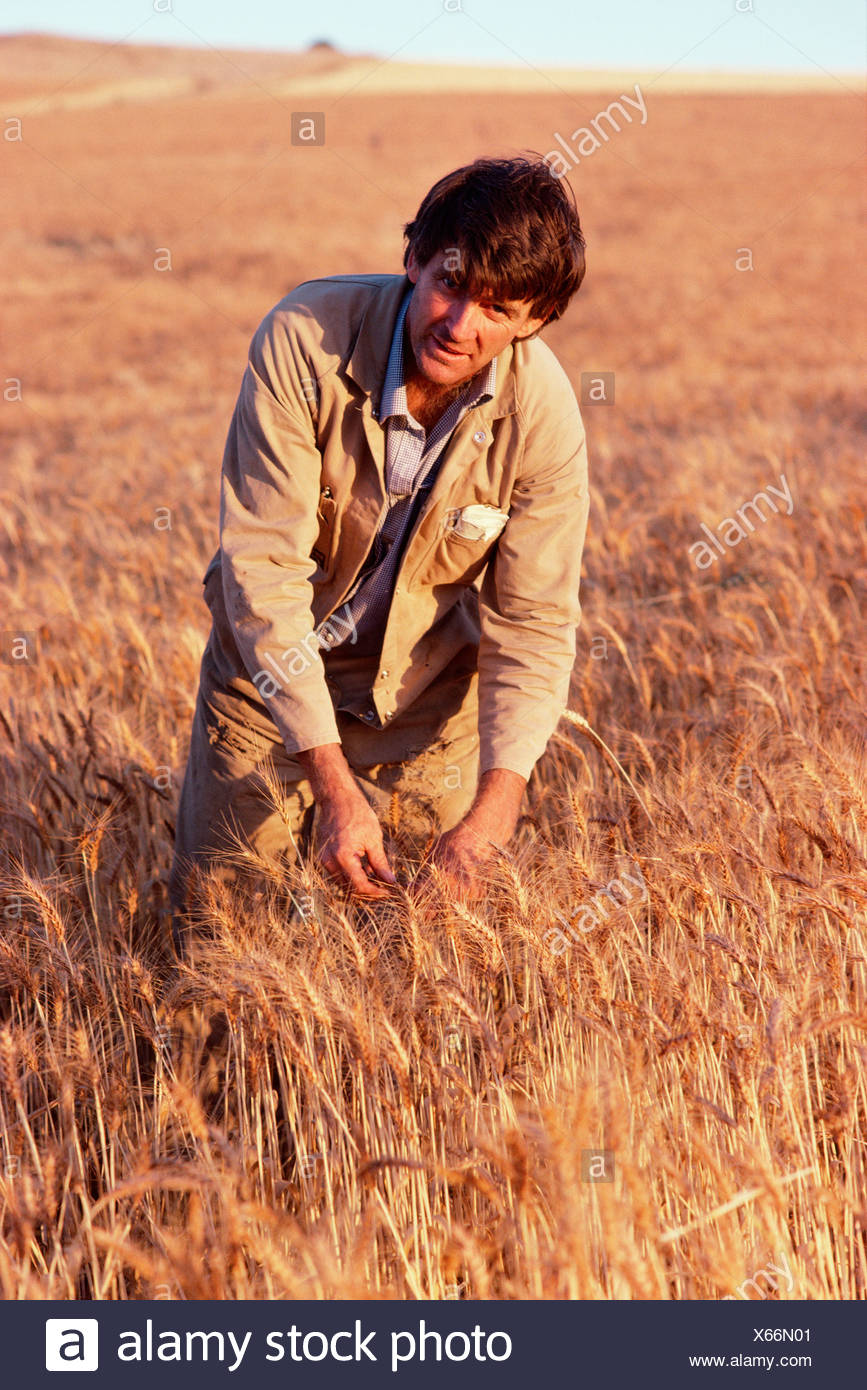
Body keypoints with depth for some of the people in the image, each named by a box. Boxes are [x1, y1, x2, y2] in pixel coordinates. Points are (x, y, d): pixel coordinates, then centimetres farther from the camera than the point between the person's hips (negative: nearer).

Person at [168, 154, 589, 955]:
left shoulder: (542, 414, -23)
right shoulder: (305, 339, -29)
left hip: (425, 688, 1)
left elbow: (533, 623, -17)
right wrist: (332, 782, -34)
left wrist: (490, 818, -30)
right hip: (272, 666, -1)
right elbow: (263, 565, -29)